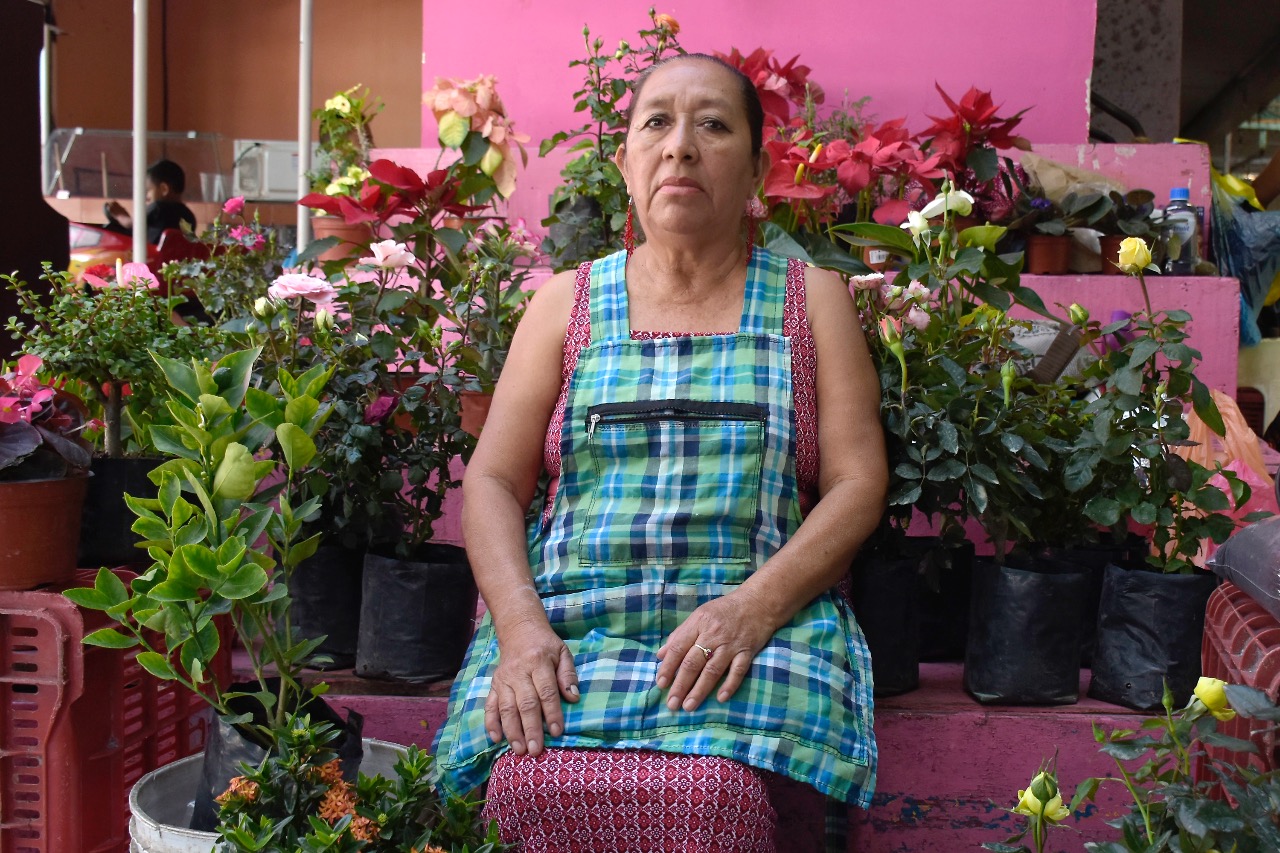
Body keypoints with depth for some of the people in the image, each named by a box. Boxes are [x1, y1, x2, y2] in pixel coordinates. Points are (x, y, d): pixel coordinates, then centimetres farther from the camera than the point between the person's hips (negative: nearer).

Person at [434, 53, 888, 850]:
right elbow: (493, 483, 9)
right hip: (567, 627, 1)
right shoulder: (567, 303, 14)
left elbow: (858, 484, 3)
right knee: (534, 786, -29)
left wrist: (752, 607, -14)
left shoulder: (811, 299, 11)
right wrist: (520, 625, -10)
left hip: (750, 629, -1)